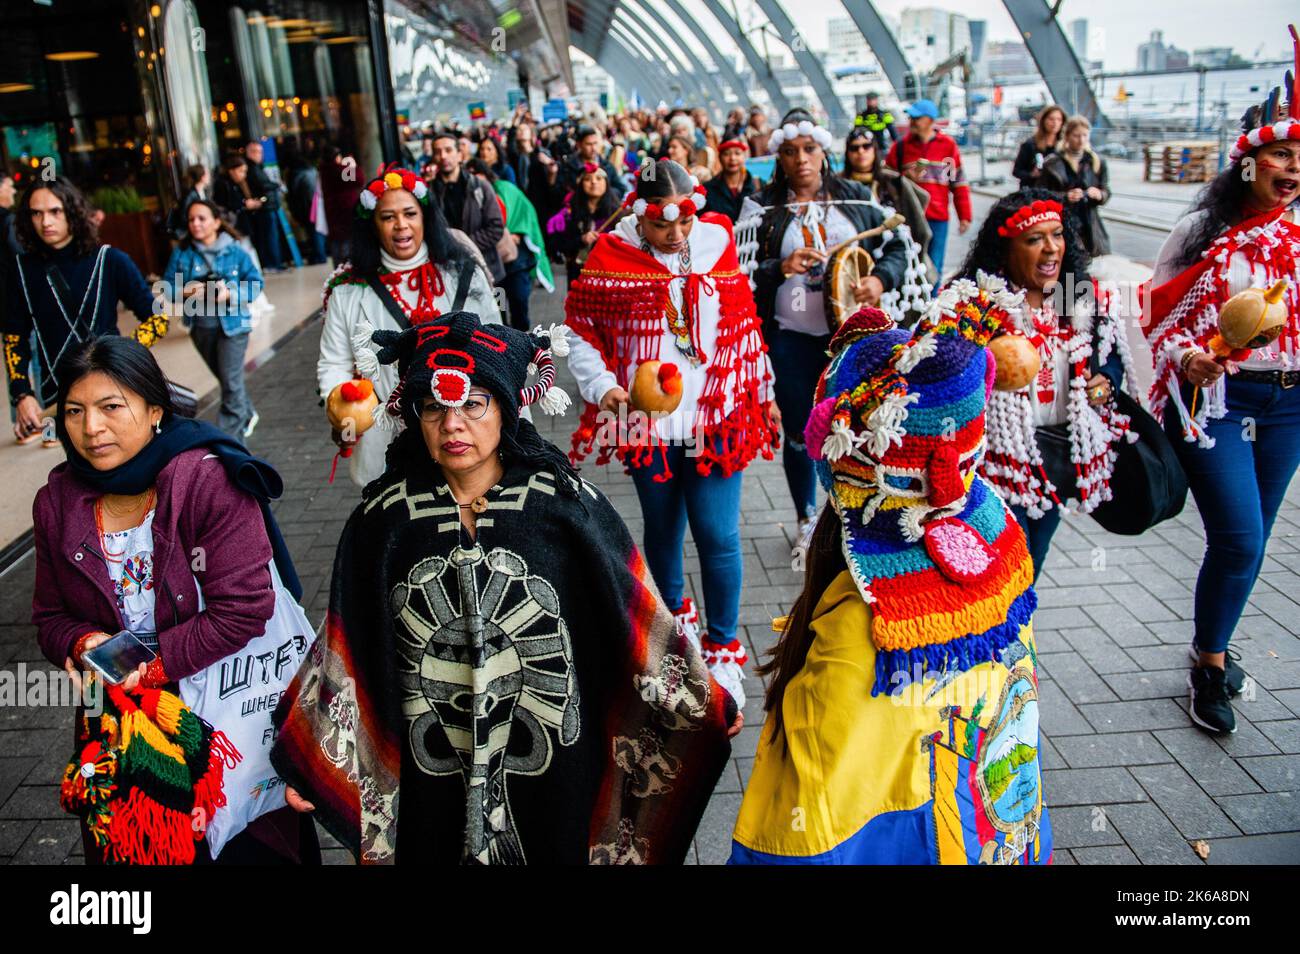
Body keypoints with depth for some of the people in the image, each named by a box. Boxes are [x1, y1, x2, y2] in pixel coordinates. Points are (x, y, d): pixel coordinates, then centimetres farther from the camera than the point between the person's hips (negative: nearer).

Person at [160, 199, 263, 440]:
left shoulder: (234, 250, -9)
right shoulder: (182, 252, -2)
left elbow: (255, 283, -6)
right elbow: (168, 286, 3)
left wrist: (231, 294, -22)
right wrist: (186, 291, -19)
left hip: (232, 323, -4)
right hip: (200, 327, 4)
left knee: (231, 381, -5)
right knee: (224, 377, 19)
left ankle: (229, 439, 3)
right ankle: (247, 414, 43)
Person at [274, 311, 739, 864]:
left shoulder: (563, 503, -12)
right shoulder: (384, 520, -7)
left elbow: (637, 617, -5)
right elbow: (347, 653, 0)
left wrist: (704, 701, 0)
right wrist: (309, 758, 2)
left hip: (553, 775, -1)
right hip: (431, 782, 1)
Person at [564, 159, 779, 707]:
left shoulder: (717, 246, -1)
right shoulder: (610, 258, -6)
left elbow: (746, 328, 9)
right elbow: (580, 333, 2)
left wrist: (762, 397, 16)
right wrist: (603, 385, -13)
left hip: (716, 421, 0)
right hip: (647, 424, 0)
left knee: (717, 535, -1)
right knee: (662, 528, 17)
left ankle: (723, 647, 18)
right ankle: (674, 615, 43)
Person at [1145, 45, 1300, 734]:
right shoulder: (1201, 233, -5)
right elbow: (1161, 318, -3)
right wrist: (1187, 358, -20)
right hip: (1214, 396, -4)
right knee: (1240, 541, -10)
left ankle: (1211, 646, 34)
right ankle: (1209, 666, 13)